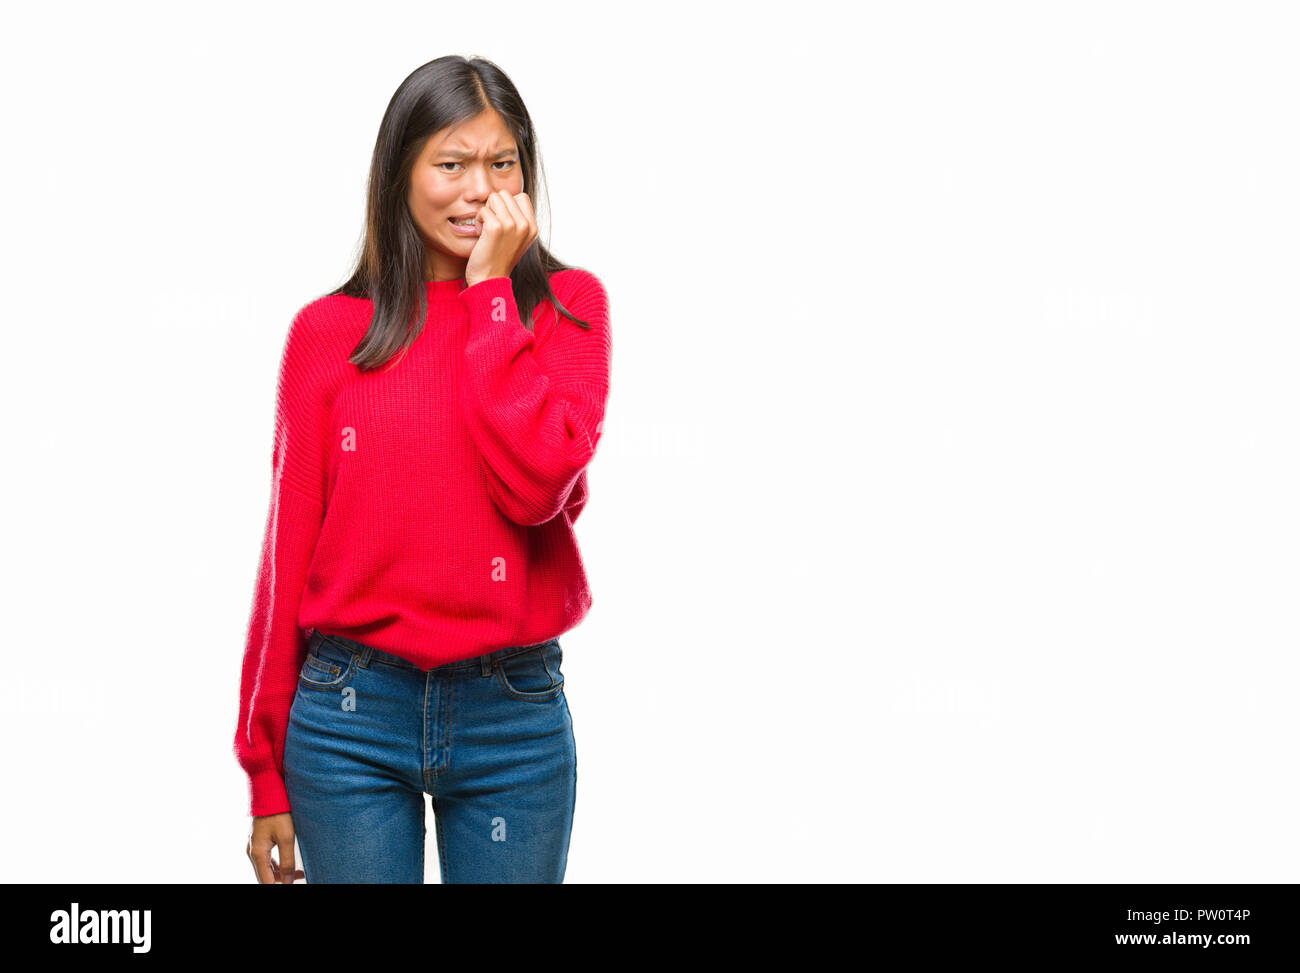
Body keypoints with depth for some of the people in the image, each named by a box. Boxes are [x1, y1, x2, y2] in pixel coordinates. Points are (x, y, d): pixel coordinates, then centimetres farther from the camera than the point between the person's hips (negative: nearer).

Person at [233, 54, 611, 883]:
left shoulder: (568, 306, 1)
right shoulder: (328, 331, 2)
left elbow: (536, 486, -16)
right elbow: (291, 550, 4)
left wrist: (490, 292, -10)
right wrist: (266, 770, 6)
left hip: (514, 715, 0)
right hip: (352, 716, 0)